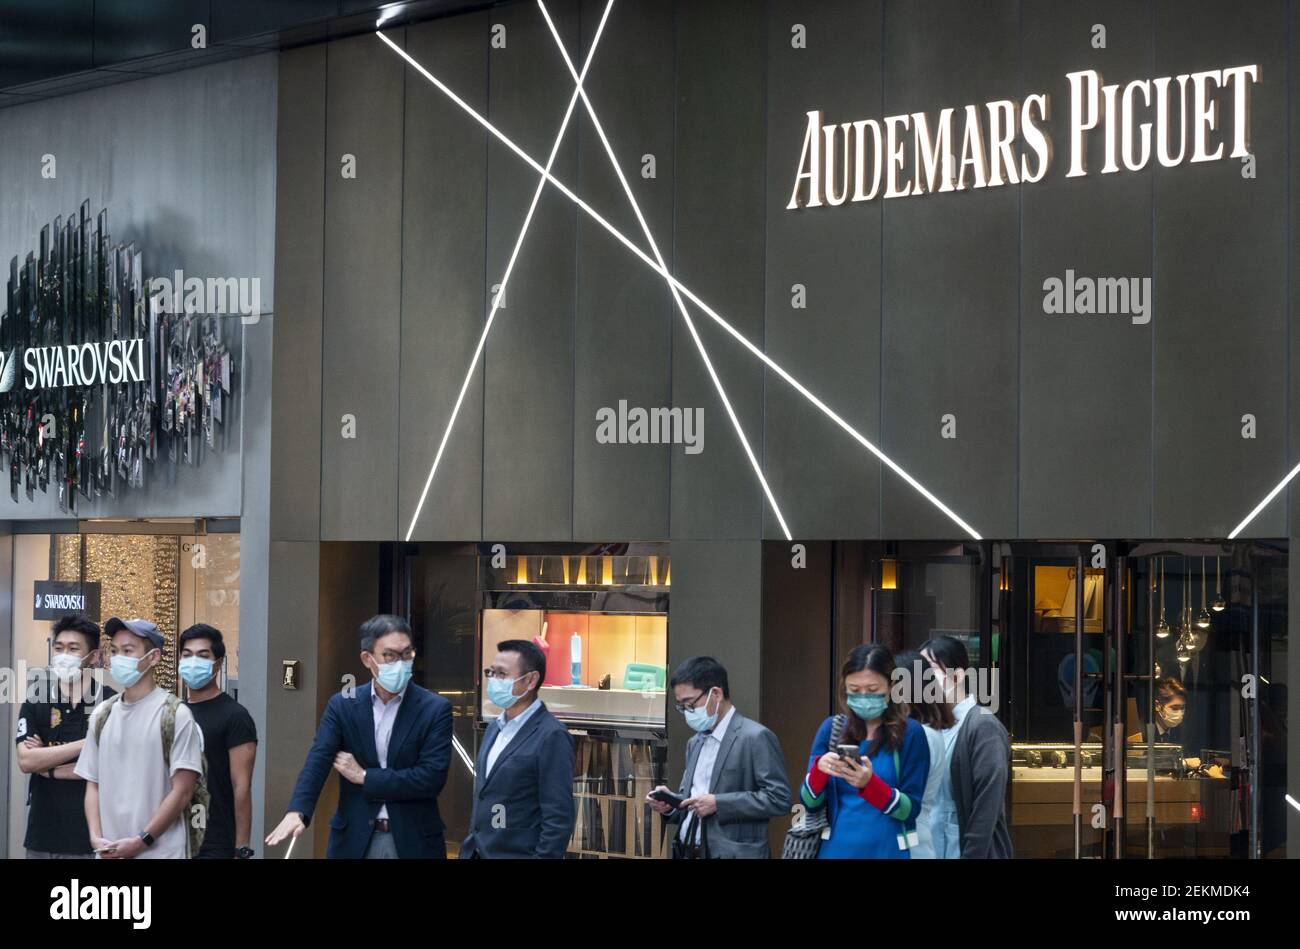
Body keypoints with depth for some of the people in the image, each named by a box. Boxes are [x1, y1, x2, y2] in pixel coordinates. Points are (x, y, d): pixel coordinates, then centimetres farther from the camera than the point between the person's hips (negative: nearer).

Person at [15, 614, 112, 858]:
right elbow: (25, 761, -8)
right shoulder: (35, 703, 4)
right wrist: (87, 744, -14)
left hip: (94, 833, -2)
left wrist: (49, 768, -8)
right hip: (44, 835, 2)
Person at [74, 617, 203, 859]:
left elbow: (182, 791, -8)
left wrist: (140, 842, -12)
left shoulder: (175, 715, -4)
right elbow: (93, 785, 13)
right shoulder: (102, 715, 12)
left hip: (159, 852, -5)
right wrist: (96, 838, -3)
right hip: (110, 853, 5)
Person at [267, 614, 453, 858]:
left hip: (413, 841, -1)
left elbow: (432, 777, -13)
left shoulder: (435, 709, -4)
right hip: (354, 839, 1)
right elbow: (317, 761, -10)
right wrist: (296, 811, -28)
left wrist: (365, 776, -11)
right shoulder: (342, 705, 2)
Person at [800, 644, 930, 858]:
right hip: (836, 849, 2)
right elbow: (810, 801, 1)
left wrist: (870, 783, -23)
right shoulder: (831, 728, 2)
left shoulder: (910, 733, -6)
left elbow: (910, 809, -8)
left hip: (886, 850, -2)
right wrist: (819, 768, -18)